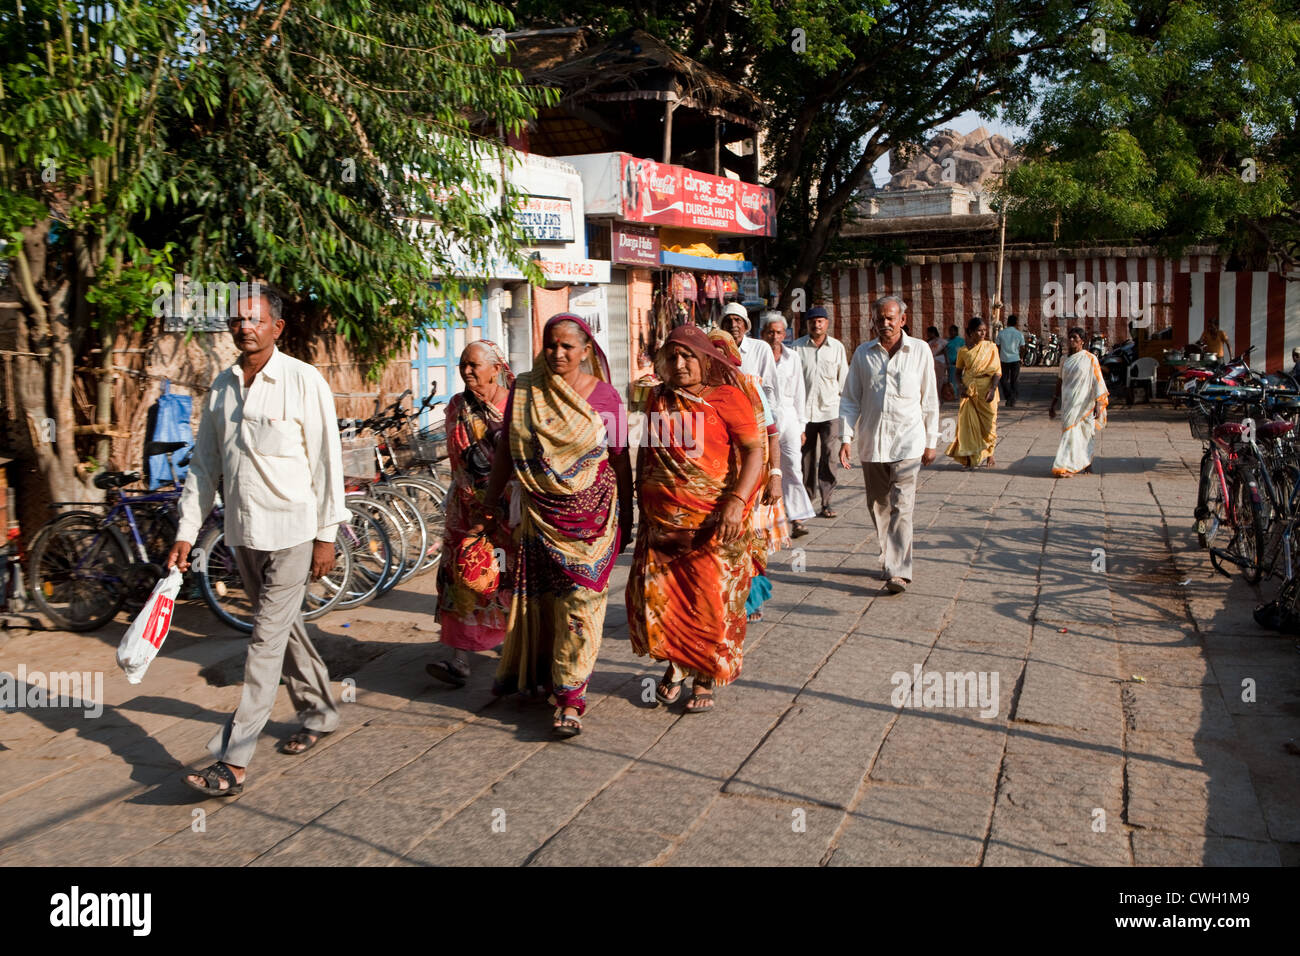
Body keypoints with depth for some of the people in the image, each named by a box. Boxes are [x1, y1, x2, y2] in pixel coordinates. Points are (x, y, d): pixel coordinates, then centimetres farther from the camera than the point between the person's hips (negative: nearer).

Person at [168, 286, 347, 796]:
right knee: (283, 627, 17)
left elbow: (327, 461, -8)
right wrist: (185, 532, 7)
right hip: (242, 531, 6)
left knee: (267, 640, -6)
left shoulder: (304, 382, -9)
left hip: (290, 531, -6)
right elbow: (205, 463, 11)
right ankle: (319, 712, 35)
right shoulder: (221, 386, 8)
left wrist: (326, 535, -9)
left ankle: (232, 761, -4)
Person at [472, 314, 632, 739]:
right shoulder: (524, 391, 1)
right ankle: (528, 672, 36)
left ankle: (570, 697, 2)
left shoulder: (605, 396, -5)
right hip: (539, 513, 3)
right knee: (535, 596, 13)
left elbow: (621, 461, 0)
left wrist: (626, 520, 1)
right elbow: (505, 449, 8)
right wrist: (490, 505, 8)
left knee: (580, 601, -5)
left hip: (592, 515, -3)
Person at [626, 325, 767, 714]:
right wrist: (640, 493, 18)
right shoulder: (659, 399, 11)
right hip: (661, 518, 5)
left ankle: (704, 678, 19)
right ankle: (674, 663, 27)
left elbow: (753, 451, -11)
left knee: (709, 601, 1)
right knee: (654, 595, 4)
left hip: (711, 520, -4)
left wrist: (736, 501, -22)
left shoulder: (727, 397, -5)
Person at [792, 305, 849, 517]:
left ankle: (826, 503, -6)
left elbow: (844, 379, 13)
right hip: (804, 410, 0)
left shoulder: (837, 347, 7)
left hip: (830, 410, 0)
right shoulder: (798, 347, 3)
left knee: (828, 456, -8)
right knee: (806, 456, 8)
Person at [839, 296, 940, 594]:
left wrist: (931, 442, 7)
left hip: (907, 441, -3)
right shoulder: (863, 354, 5)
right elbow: (850, 400, 8)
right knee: (878, 506, 12)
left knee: (901, 507, -11)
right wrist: (845, 438, -2)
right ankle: (888, 559, 28)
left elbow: (929, 400, 7)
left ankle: (898, 572, -14)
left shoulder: (919, 351, 2)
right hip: (871, 443, 3)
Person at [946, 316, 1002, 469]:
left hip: (986, 390, 0)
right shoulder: (963, 351, 4)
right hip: (969, 391, 1)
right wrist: (962, 386, -5)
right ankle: (970, 458, 2)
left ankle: (988, 454, 20)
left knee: (988, 421, 2)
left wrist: (993, 388, -15)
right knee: (968, 422, -4)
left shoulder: (991, 347, 2)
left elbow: (997, 371, -1)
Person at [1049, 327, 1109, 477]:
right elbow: (1060, 382, 18)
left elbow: (1097, 382, -7)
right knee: (1070, 430, 4)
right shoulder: (1065, 359, 11)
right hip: (1068, 405, 5)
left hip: (1084, 404, -5)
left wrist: (1098, 404, -15)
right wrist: (1053, 404, 18)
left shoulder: (1090, 359, -4)